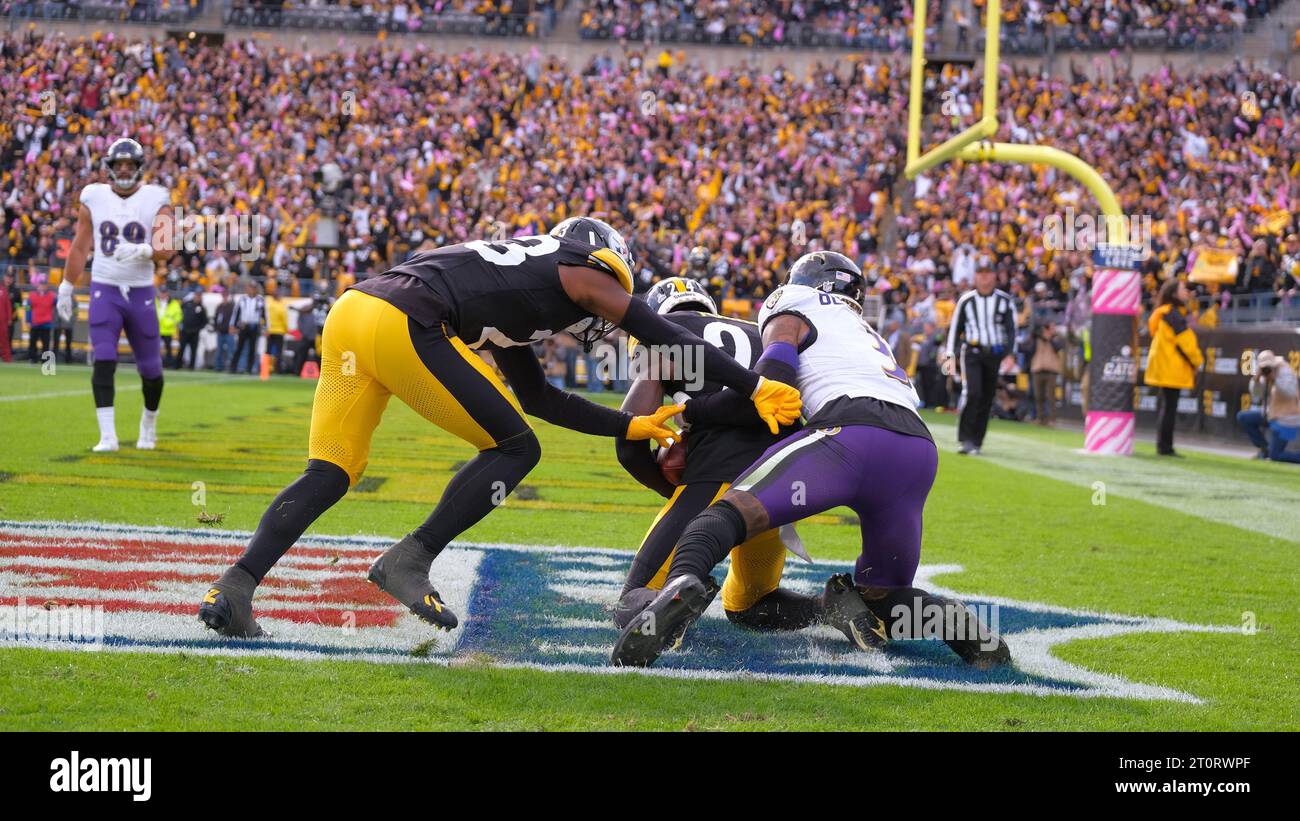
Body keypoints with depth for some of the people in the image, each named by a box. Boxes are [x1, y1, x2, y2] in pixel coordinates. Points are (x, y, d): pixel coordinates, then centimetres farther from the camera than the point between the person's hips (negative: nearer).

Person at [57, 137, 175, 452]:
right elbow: (80, 246, 11)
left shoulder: (155, 200, -1)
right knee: (103, 361, -14)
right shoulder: (94, 198, 4)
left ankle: (149, 424, 33)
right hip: (104, 290, 0)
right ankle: (107, 435, -16)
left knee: (150, 368, 7)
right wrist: (66, 287, 13)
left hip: (140, 293, 0)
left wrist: (142, 251, -31)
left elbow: (167, 248, -11)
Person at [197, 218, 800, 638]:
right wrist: (756, 388, 19)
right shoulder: (579, 270, 15)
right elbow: (667, 341, 13)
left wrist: (632, 427, 43)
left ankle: (235, 586, -2)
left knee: (331, 471, 11)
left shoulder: (517, 275, 35)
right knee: (515, 449, 5)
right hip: (403, 324, -8)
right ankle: (409, 562, 1)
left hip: (350, 313, 8)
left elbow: (539, 397, 40)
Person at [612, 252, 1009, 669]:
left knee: (740, 509, -13)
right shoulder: (870, 337, 42)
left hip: (854, 428, -6)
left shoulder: (790, 316, 22)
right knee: (882, 594, 20)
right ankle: (964, 627, -9)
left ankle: (682, 581, -45)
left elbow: (772, 381, 3)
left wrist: (696, 410, 13)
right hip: (920, 449, 6)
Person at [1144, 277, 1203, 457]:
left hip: (1163, 368, 10)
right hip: (1171, 369, -10)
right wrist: (1197, 361, -3)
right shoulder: (1174, 314, -14)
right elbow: (1186, 341, -15)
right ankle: (1165, 447, -6)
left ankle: (1163, 446, 16)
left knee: (1164, 406, 12)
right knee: (1169, 407, -7)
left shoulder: (1163, 313, 16)